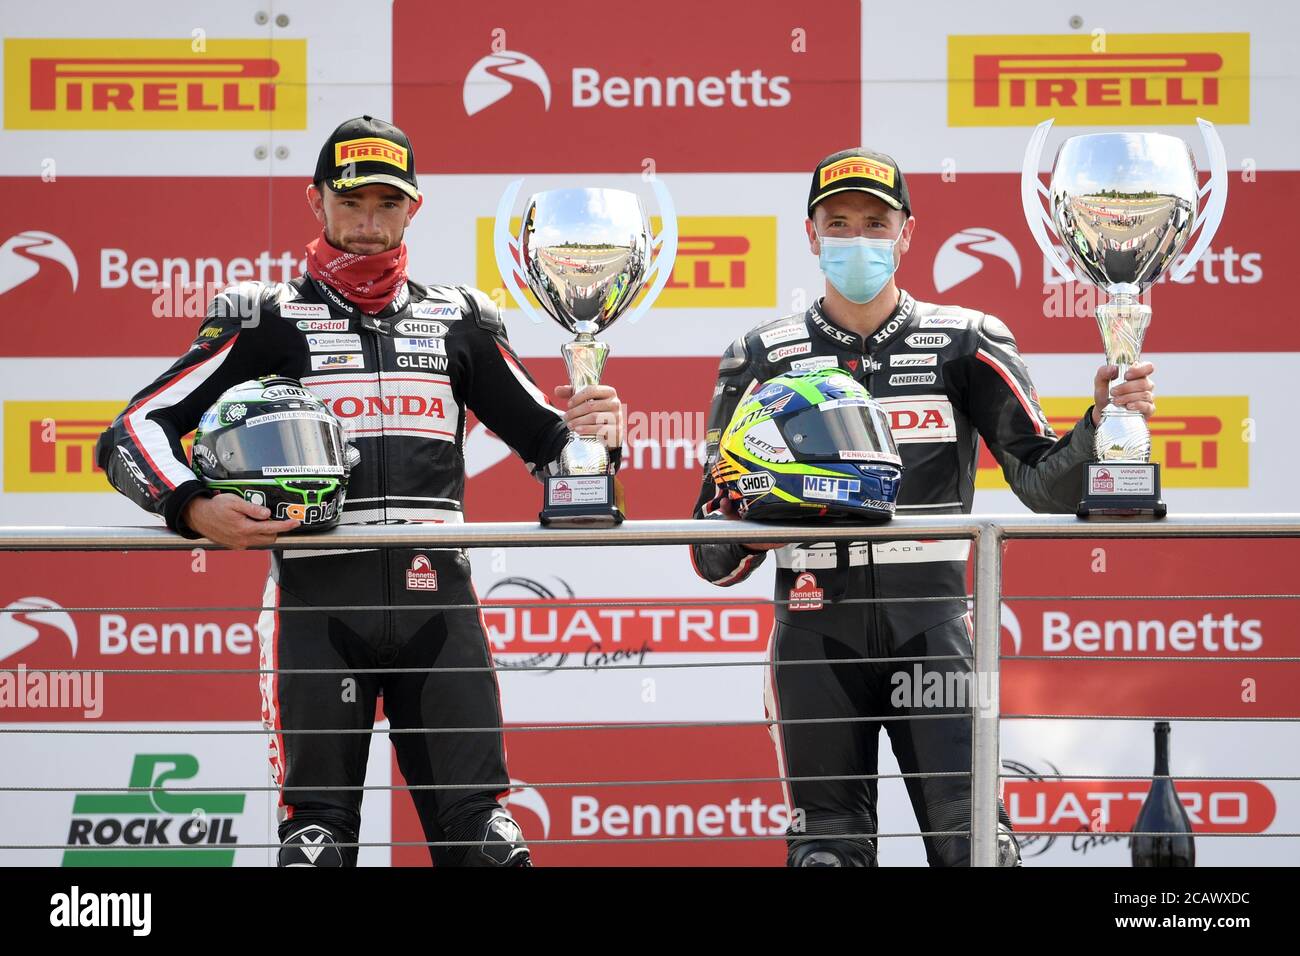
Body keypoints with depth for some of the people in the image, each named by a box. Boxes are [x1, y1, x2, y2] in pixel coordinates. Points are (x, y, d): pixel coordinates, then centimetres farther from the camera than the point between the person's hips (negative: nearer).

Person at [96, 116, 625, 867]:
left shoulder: (459, 320, 18)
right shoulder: (269, 319, 7)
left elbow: (541, 436, 22)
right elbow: (136, 431, 1)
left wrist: (590, 433, -3)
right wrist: (194, 509, -19)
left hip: (436, 600, 2)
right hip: (320, 600, -2)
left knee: (480, 831, -2)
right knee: (318, 831, -3)